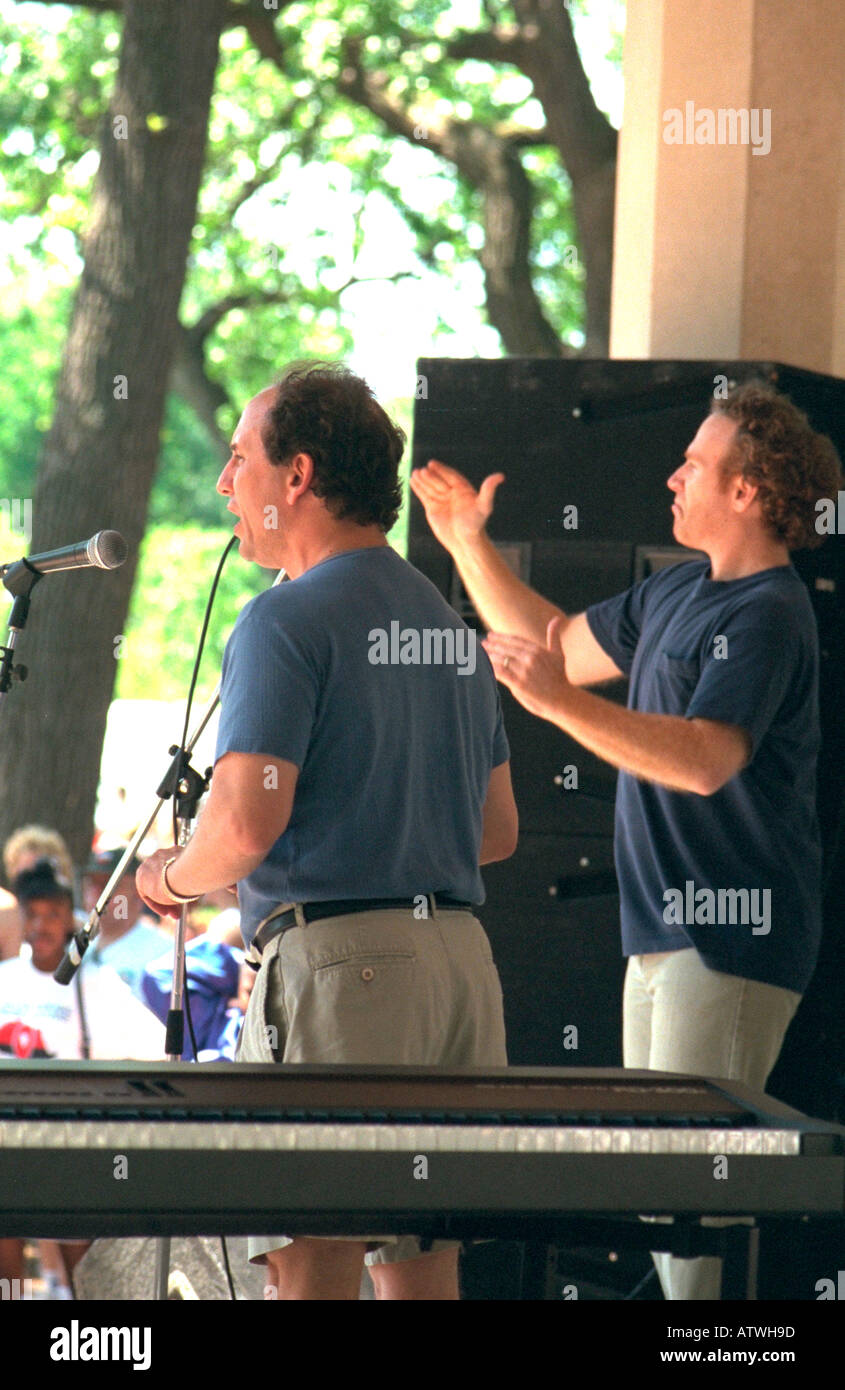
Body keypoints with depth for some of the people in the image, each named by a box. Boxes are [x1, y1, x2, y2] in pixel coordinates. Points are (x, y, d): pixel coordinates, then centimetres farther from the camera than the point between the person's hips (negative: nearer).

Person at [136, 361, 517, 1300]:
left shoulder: (288, 622, -9)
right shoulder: (450, 626, 16)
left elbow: (246, 824, -17)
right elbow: (498, 831, 21)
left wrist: (172, 877, 3)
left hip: (335, 955, -8)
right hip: (460, 954, 8)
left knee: (313, 1266, -6)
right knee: (421, 1261, 10)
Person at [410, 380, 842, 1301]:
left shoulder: (767, 615, -16)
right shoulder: (677, 593, 15)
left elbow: (707, 759, -29)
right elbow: (563, 648, 28)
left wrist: (558, 702, -35)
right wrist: (467, 544, 23)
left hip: (730, 941, -10)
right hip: (663, 933, 10)